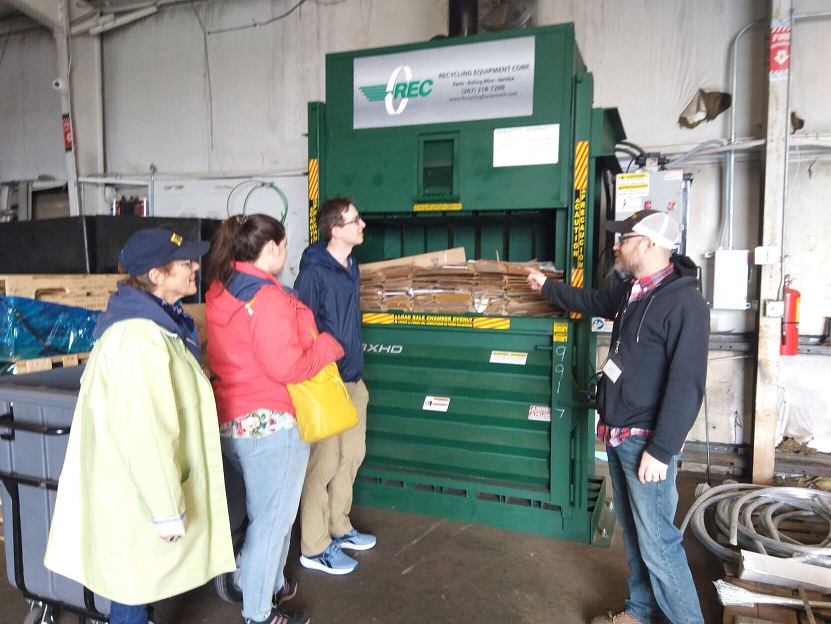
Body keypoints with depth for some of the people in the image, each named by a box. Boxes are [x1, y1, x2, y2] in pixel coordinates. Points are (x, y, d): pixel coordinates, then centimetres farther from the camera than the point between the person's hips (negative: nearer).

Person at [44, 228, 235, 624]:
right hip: (137, 494, -10)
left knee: (141, 583, 24)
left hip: (142, 486, 10)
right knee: (134, 587, 10)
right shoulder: (139, 338, -28)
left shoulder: (155, 321, 7)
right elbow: (142, 434, -31)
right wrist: (167, 510, -23)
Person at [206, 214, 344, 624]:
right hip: (271, 424, -9)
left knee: (266, 512, 25)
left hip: (233, 420, 9)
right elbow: (287, 367, -25)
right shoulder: (268, 297, -22)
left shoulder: (220, 292, 7)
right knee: (273, 519, 7)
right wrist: (327, 346, -9)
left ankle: (270, 585, 42)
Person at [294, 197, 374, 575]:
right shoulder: (314, 273, -17)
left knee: (352, 455, 17)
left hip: (352, 379, 9)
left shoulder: (350, 267, 11)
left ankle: (338, 527, 35)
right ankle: (314, 548, 16)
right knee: (324, 463, 0)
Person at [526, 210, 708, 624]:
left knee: (657, 541, -2)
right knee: (632, 531, 18)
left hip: (647, 442, -9)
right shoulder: (631, 291, 8)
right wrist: (547, 286, 40)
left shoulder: (684, 303, -19)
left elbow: (686, 386, -22)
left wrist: (660, 451, -21)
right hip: (618, 435, 9)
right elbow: (592, 301, 31)